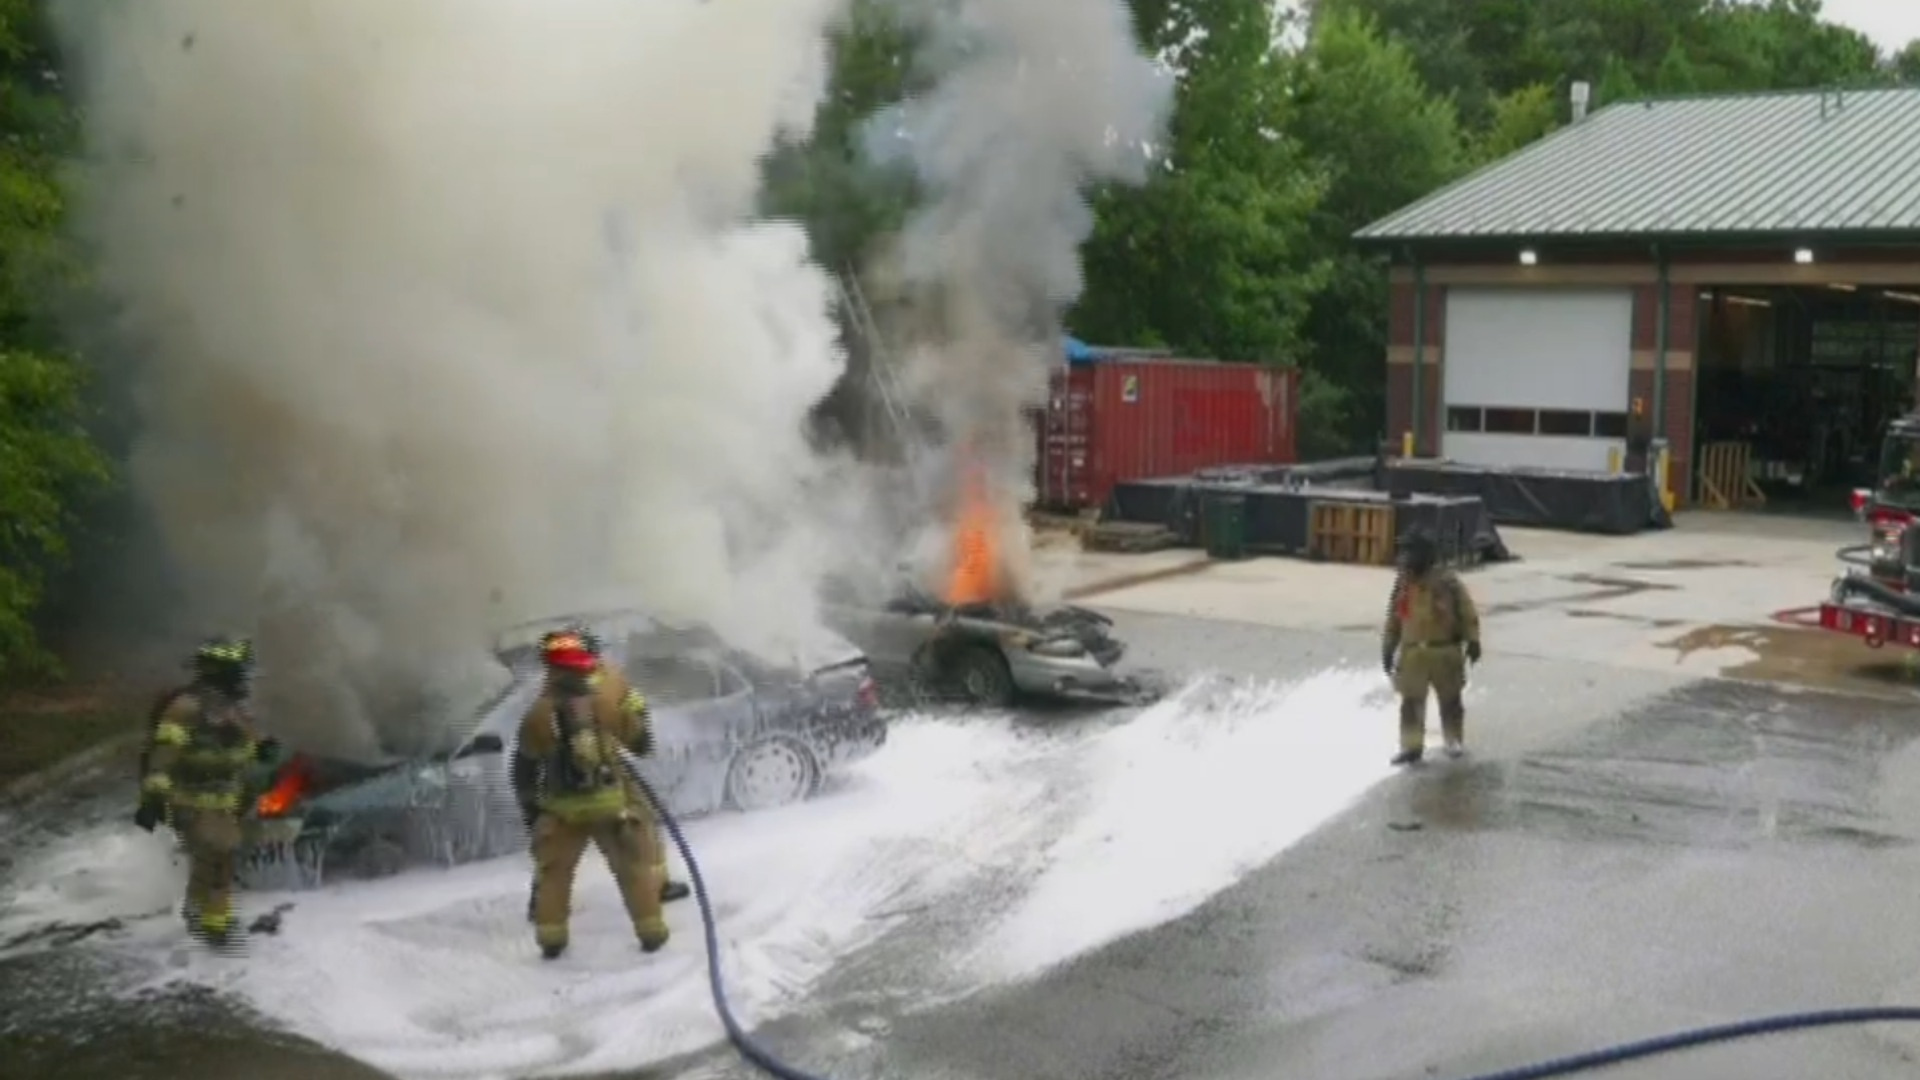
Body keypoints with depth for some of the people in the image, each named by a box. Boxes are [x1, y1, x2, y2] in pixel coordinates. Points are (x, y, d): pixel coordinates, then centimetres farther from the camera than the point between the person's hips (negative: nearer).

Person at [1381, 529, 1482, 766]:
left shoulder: (1448, 581, -9)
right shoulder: (1402, 583, 4)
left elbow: (1468, 612, -7)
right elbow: (1393, 618, 10)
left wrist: (1472, 641, -13)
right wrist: (1387, 649, 10)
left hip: (1445, 651, -3)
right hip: (1412, 652, 3)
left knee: (1450, 699, 10)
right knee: (1410, 701, 0)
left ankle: (1455, 741, 26)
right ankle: (1411, 746, 6)